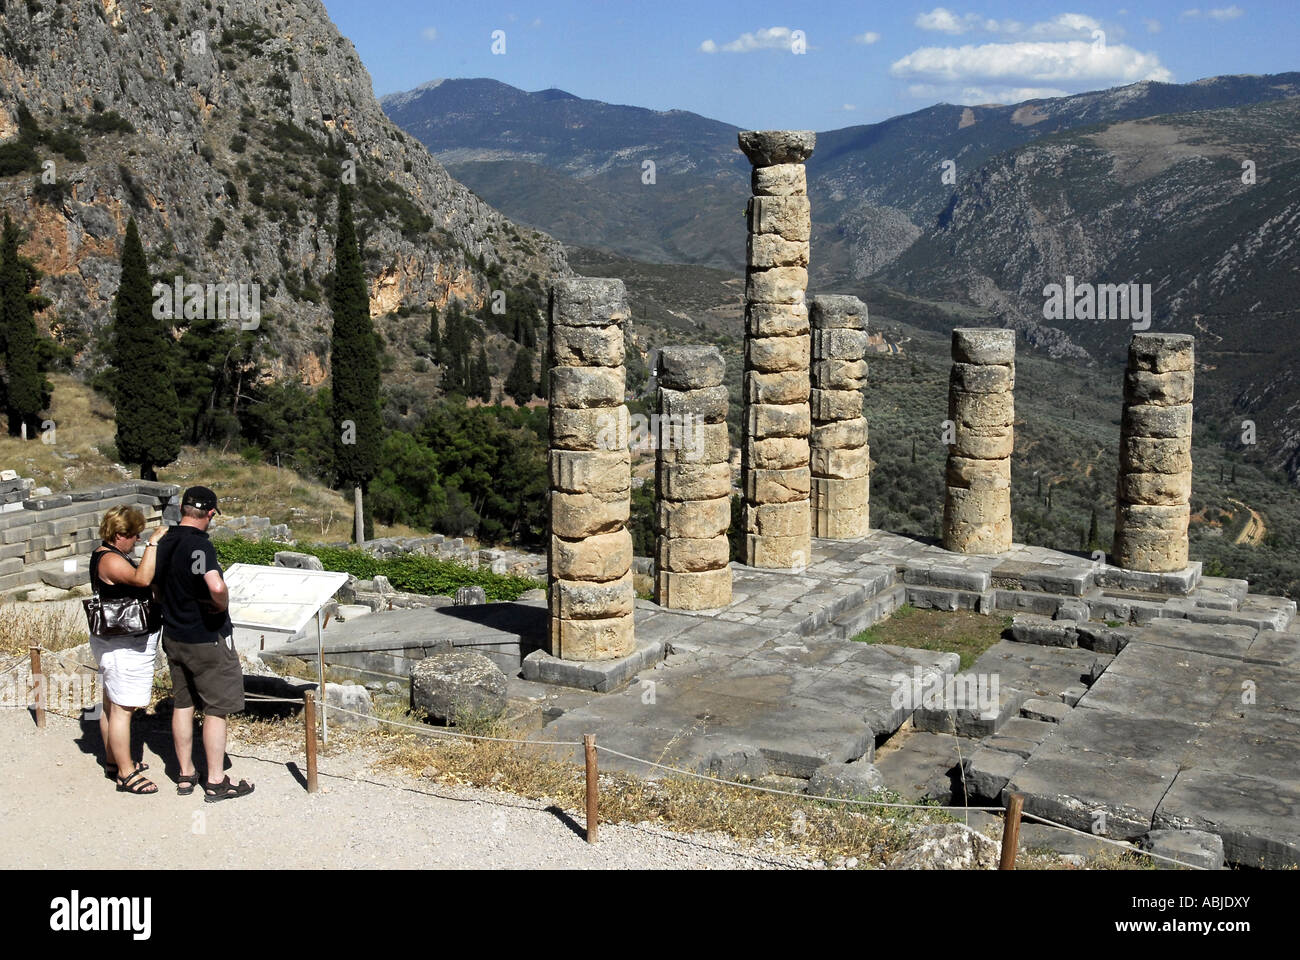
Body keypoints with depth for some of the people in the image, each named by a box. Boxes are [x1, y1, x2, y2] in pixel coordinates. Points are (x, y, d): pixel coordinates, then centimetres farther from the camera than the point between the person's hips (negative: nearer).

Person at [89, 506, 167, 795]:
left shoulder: (107, 555, 12)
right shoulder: (109, 560, -21)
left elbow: (138, 583, 23)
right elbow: (142, 578, -37)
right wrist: (153, 543, -32)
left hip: (116, 643, 11)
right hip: (124, 647, -11)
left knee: (112, 704, 19)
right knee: (122, 709, -5)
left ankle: (114, 761, 32)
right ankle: (126, 774, 1)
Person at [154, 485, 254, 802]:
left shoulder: (164, 542, 3)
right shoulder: (199, 545, -23)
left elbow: (156, 589, 16)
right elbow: (216, 586, -38)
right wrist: (223, 606, -19)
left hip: (173, 636, 8)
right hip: (207, 639, -8)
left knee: (182, 704, 16)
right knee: (216, 709, 3)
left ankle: (185, 775, 27)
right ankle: (216, 782, 10)